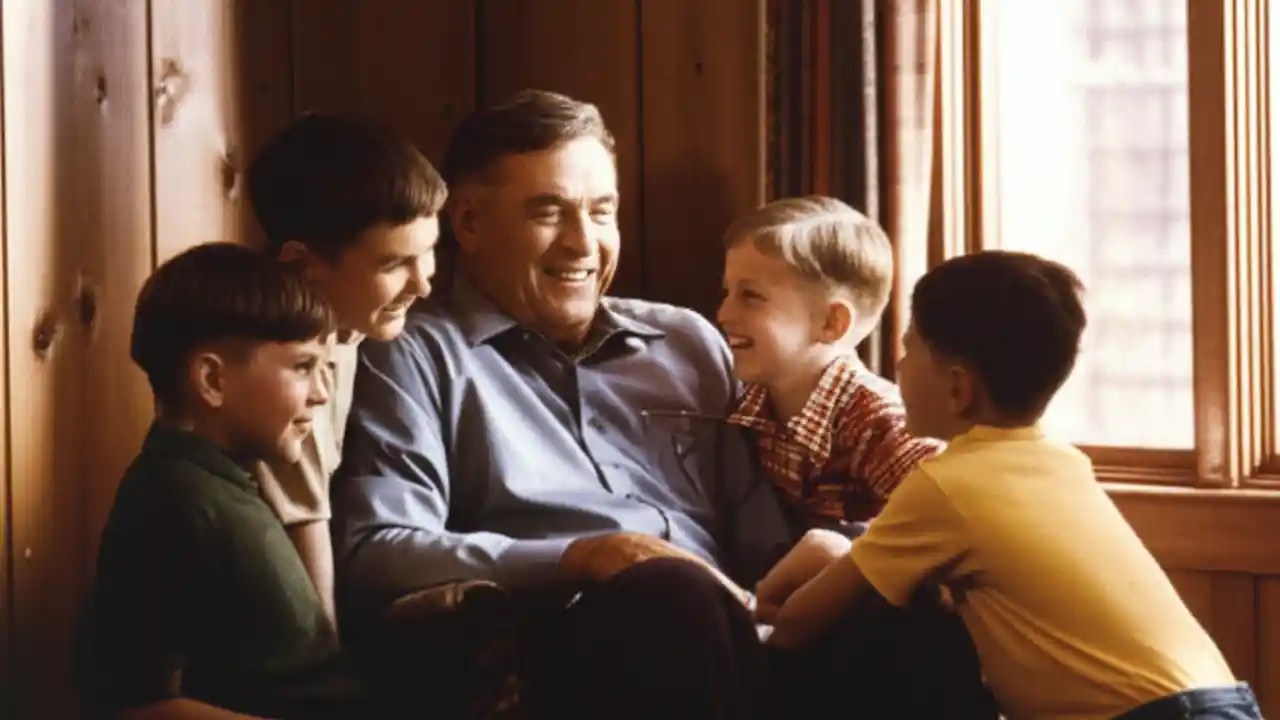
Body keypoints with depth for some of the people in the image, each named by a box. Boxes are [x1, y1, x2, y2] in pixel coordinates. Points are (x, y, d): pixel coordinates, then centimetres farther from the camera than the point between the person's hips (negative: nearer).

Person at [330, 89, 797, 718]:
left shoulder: (689, 344, 25)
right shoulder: (413, 356, 9)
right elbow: (374, 558, -5)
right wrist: (586, 558, -16)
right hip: (549, 653, -3)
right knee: (671, 594, -38)